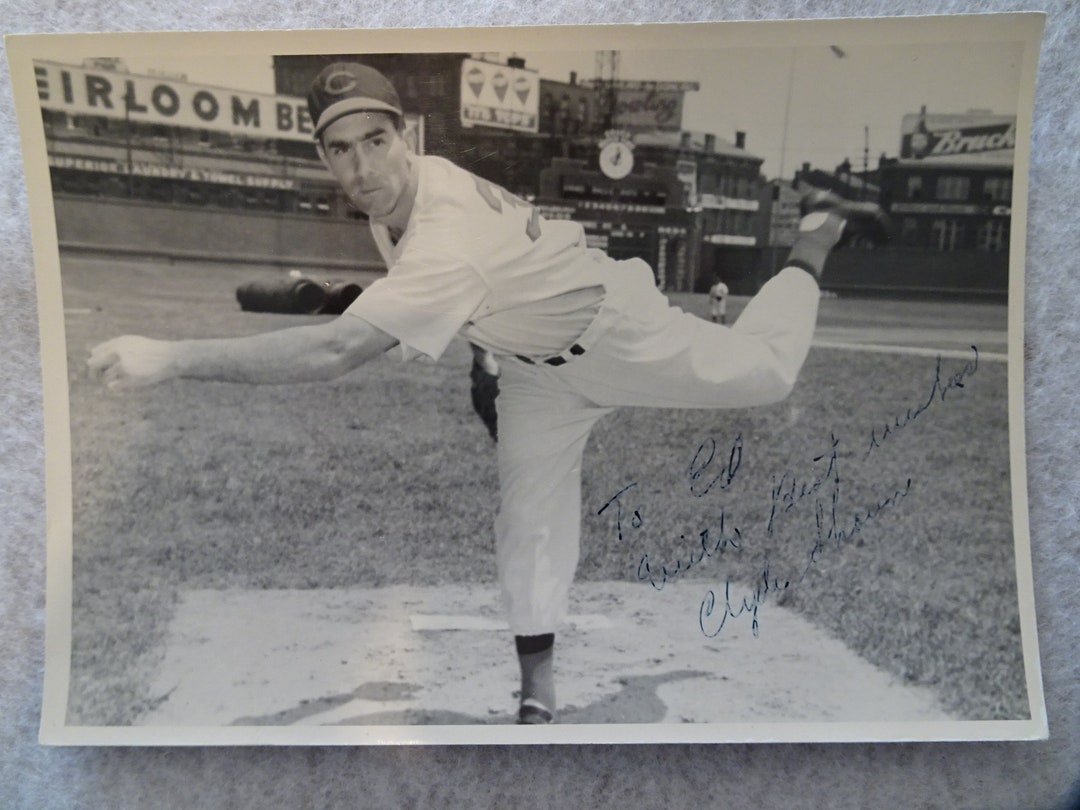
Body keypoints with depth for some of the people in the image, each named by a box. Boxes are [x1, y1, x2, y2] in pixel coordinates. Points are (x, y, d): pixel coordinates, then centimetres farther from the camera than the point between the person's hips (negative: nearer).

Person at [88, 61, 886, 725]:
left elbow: (332, 353, -55)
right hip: (535, 357, 7)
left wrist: (169, 357, -54)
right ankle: (538, 678, 13)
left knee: (763, 372, 13)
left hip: (610, 329, -7)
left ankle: (814, 242, 39)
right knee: (529, 509, 4)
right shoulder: (411, 181, -17)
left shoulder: (448, 249, -46)